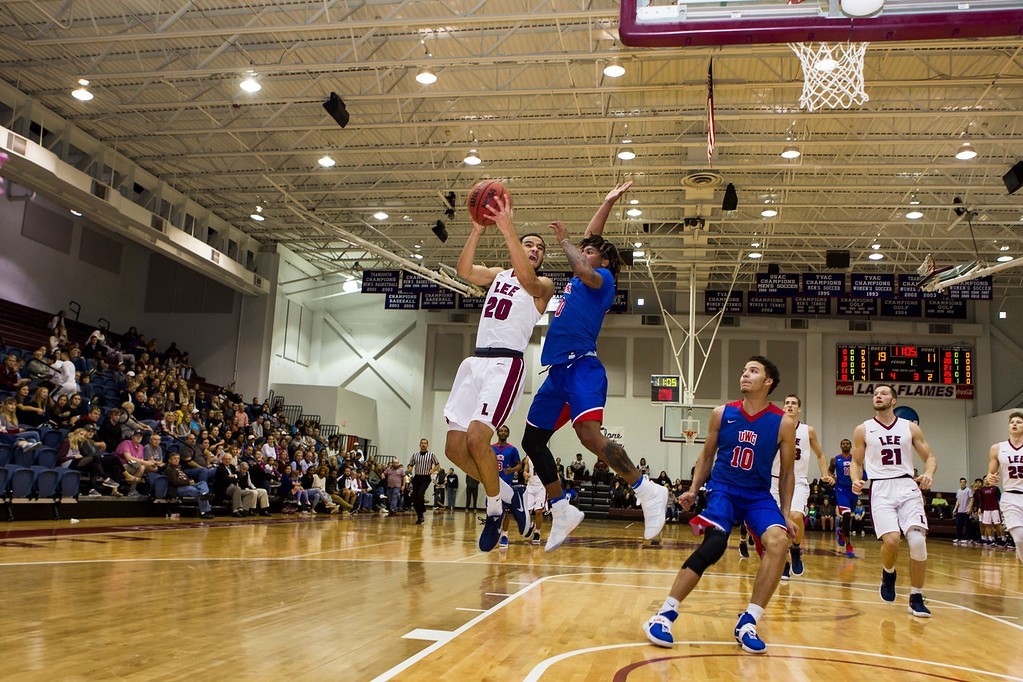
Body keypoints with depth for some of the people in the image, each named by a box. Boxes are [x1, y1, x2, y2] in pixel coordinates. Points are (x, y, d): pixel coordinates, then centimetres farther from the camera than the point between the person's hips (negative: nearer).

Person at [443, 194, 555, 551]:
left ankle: (495, 508, 0)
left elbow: (526, 279, -21)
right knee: (455, 447, 1)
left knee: (476, 438, -23)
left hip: (506, 363, -6)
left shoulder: (543, 286, 4)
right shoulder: (498, 275, 19)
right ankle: (505, 492, 21)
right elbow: (463, 270, 0)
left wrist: (508, 228, -31)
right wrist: (478, 229, -14)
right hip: (476, 361, 6)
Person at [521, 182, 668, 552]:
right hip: (559, 370, 10)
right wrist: (608, 202, 33)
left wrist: (564, 240, -9)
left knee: (589, 435, -28)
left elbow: (585, 272, -23)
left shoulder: (603, 278, 0)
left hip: (582, 366, -9)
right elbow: (589, 239, 32)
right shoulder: (580, 279, 23)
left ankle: (648, 491, -19)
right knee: (532, 440, 10)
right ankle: (562, 511, 17)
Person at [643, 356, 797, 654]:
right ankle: (664, 615, -14)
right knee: (713, 545, -24)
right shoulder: (722, 414, 0)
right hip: (723, 489, -1)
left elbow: (786, 472, 5)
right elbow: (707, 456, 11)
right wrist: (693, 490, 1)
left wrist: (786, 514, 1)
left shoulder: (783, 423, -3)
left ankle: (748, 623, -15)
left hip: (759, 495, 1)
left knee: (778, 542, -26)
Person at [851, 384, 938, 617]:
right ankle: (888, 573, 15)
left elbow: (929, 456, 12)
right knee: (891, 540, -21)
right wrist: (856, 480, -9)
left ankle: (916, 598, 3)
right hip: (880, 489, -1)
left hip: (907, 486, 1)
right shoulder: (863, 430, 7)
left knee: (918, 541, -14)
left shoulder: (910, 428, 9)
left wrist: (929, 473, -10)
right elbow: (856, 461, 12)